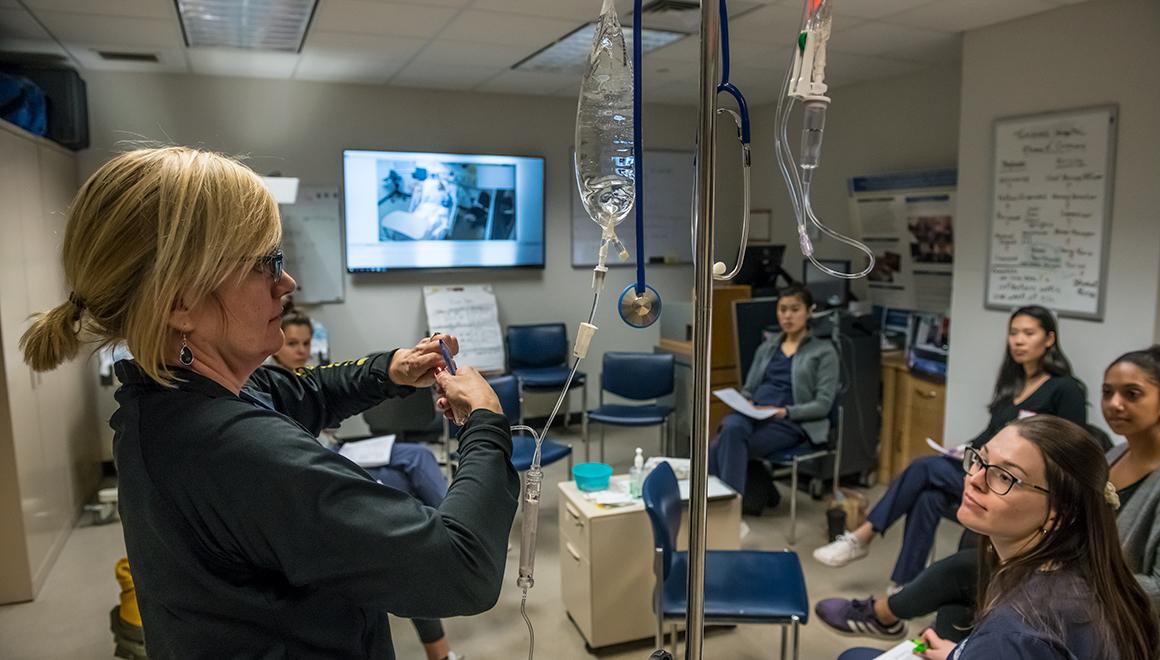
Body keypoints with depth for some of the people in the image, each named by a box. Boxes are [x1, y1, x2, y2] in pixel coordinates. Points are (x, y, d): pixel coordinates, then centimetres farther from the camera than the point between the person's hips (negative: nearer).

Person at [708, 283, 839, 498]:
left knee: (728, 445, -33)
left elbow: (822, 405, -2)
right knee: (732, 428, -36)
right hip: (753, 415, 4)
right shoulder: (767, 346, 22)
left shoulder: (823, 351, 7)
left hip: (792, 422, -4)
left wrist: (786, 412, -18)